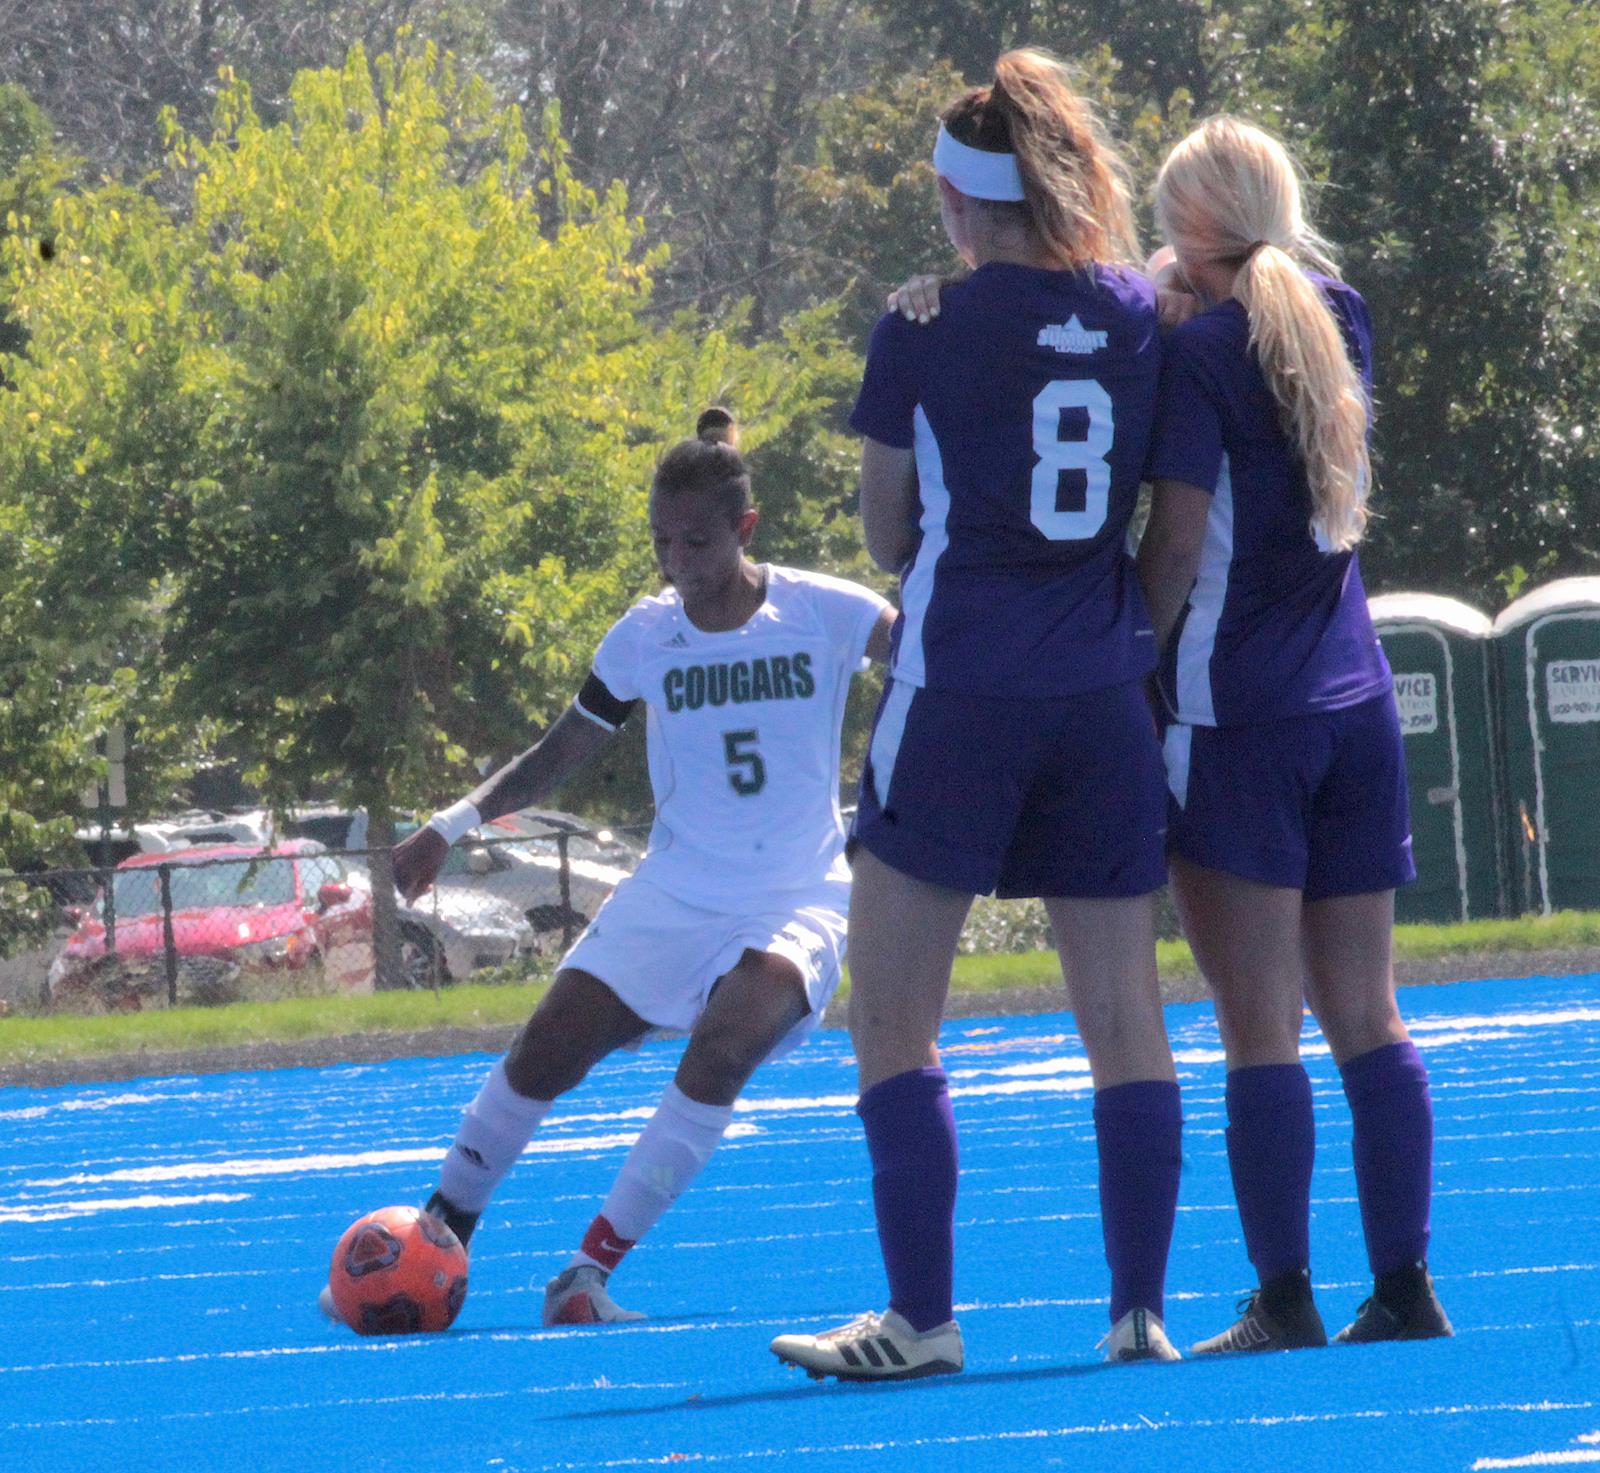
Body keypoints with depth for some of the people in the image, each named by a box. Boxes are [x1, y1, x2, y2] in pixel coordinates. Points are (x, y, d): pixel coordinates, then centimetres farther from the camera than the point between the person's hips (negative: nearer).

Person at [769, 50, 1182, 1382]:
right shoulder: (1142, 319, 5)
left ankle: (921, 1316, -4)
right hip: (1108, 693, 4)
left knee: (894, 1019, 1)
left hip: (960, 693, -4)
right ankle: (1142, 1311, 5)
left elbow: (891, 536, 3)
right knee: (1125, 1017, 7)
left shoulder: (923, 332, -5)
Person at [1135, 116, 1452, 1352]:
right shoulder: (1342, 323, 9)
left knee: (1260, 1027, -6)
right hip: (1356, 699, 6)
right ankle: (1406, 1285, 6)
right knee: (1367, 1014, 8)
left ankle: (1285, 1299, -9)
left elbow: (1178, 542, -12)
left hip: (1237, 712, -6)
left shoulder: (1203, 349, -9)